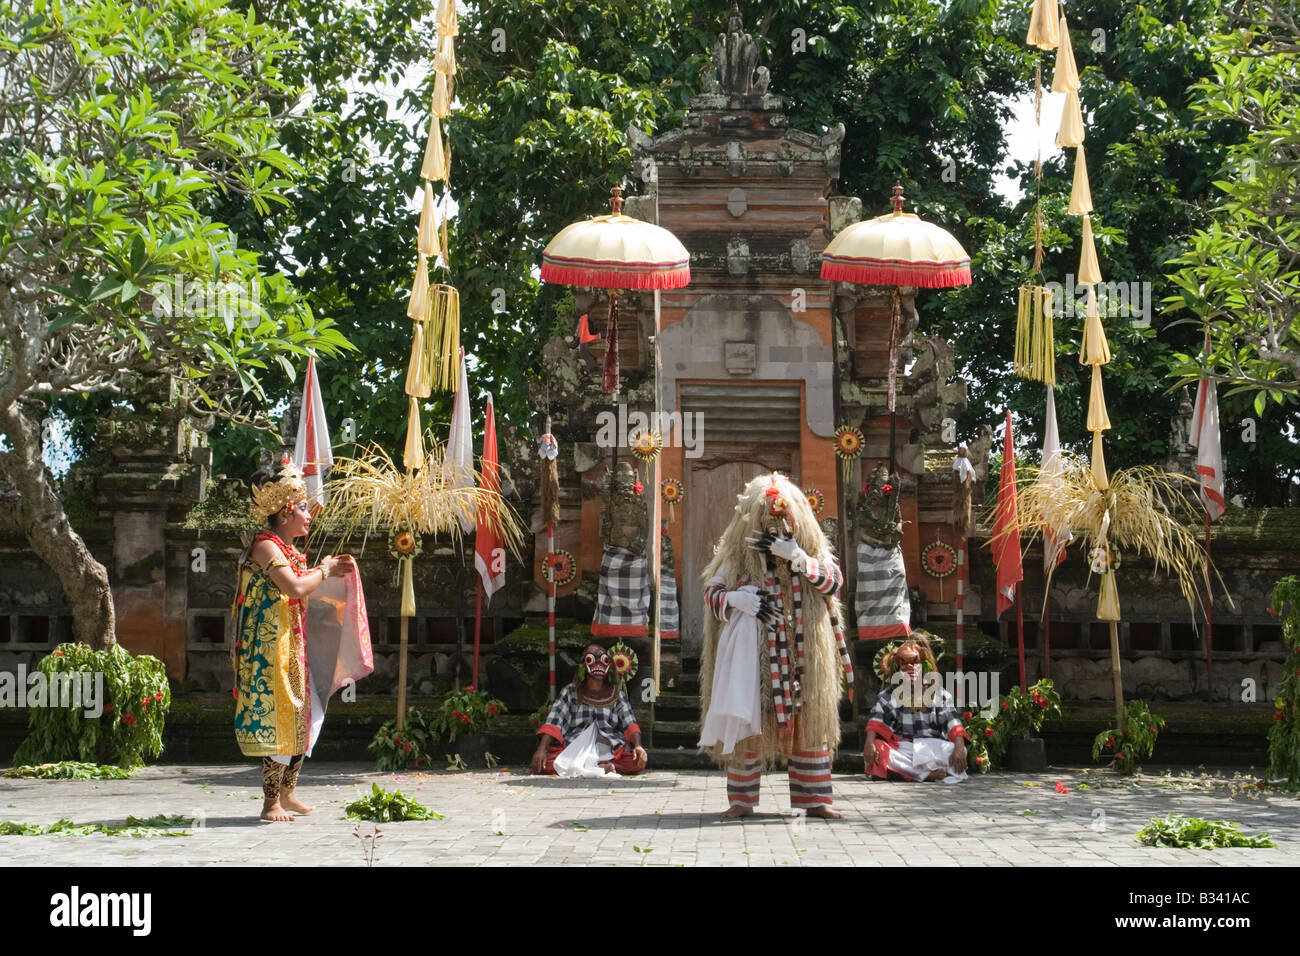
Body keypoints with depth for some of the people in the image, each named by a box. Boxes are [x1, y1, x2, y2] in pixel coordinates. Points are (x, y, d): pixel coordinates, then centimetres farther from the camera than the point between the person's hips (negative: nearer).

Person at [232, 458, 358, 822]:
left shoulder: (292, 553, 19)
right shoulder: (266, 546, -12)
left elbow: (304, 593, 21)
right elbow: (295, 588, -22)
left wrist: (332, 571, 11)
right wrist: (323, 570, -6)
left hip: (292, 646, 10)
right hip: (269, 646, -10)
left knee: (301, 716, 12)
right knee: (276, 715, -9)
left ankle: (286, 791, 23)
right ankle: (271, 802, -4)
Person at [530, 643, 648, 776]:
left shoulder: (617, 695, 14)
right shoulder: (570, 692, 12)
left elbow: (629, 723, 3)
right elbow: (553, 722, 1)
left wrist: (638, 746, -17)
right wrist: (541, 749, -15)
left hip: (609, 752, 1)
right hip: (574, 749, -1)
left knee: (638, 761, -29)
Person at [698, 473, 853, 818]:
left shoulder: (811, 546, 7)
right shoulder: (737, 549, 4)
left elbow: (834, 582, -5)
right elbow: (712, 590, 6)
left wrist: (797, 557, -18)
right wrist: (738, 599, -15)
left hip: (803, 651, 2)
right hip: (751, 647, -1)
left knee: (809, 721, 4)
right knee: (746, 719, -2)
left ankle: (814, 799, 11)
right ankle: (741, 800, 6)